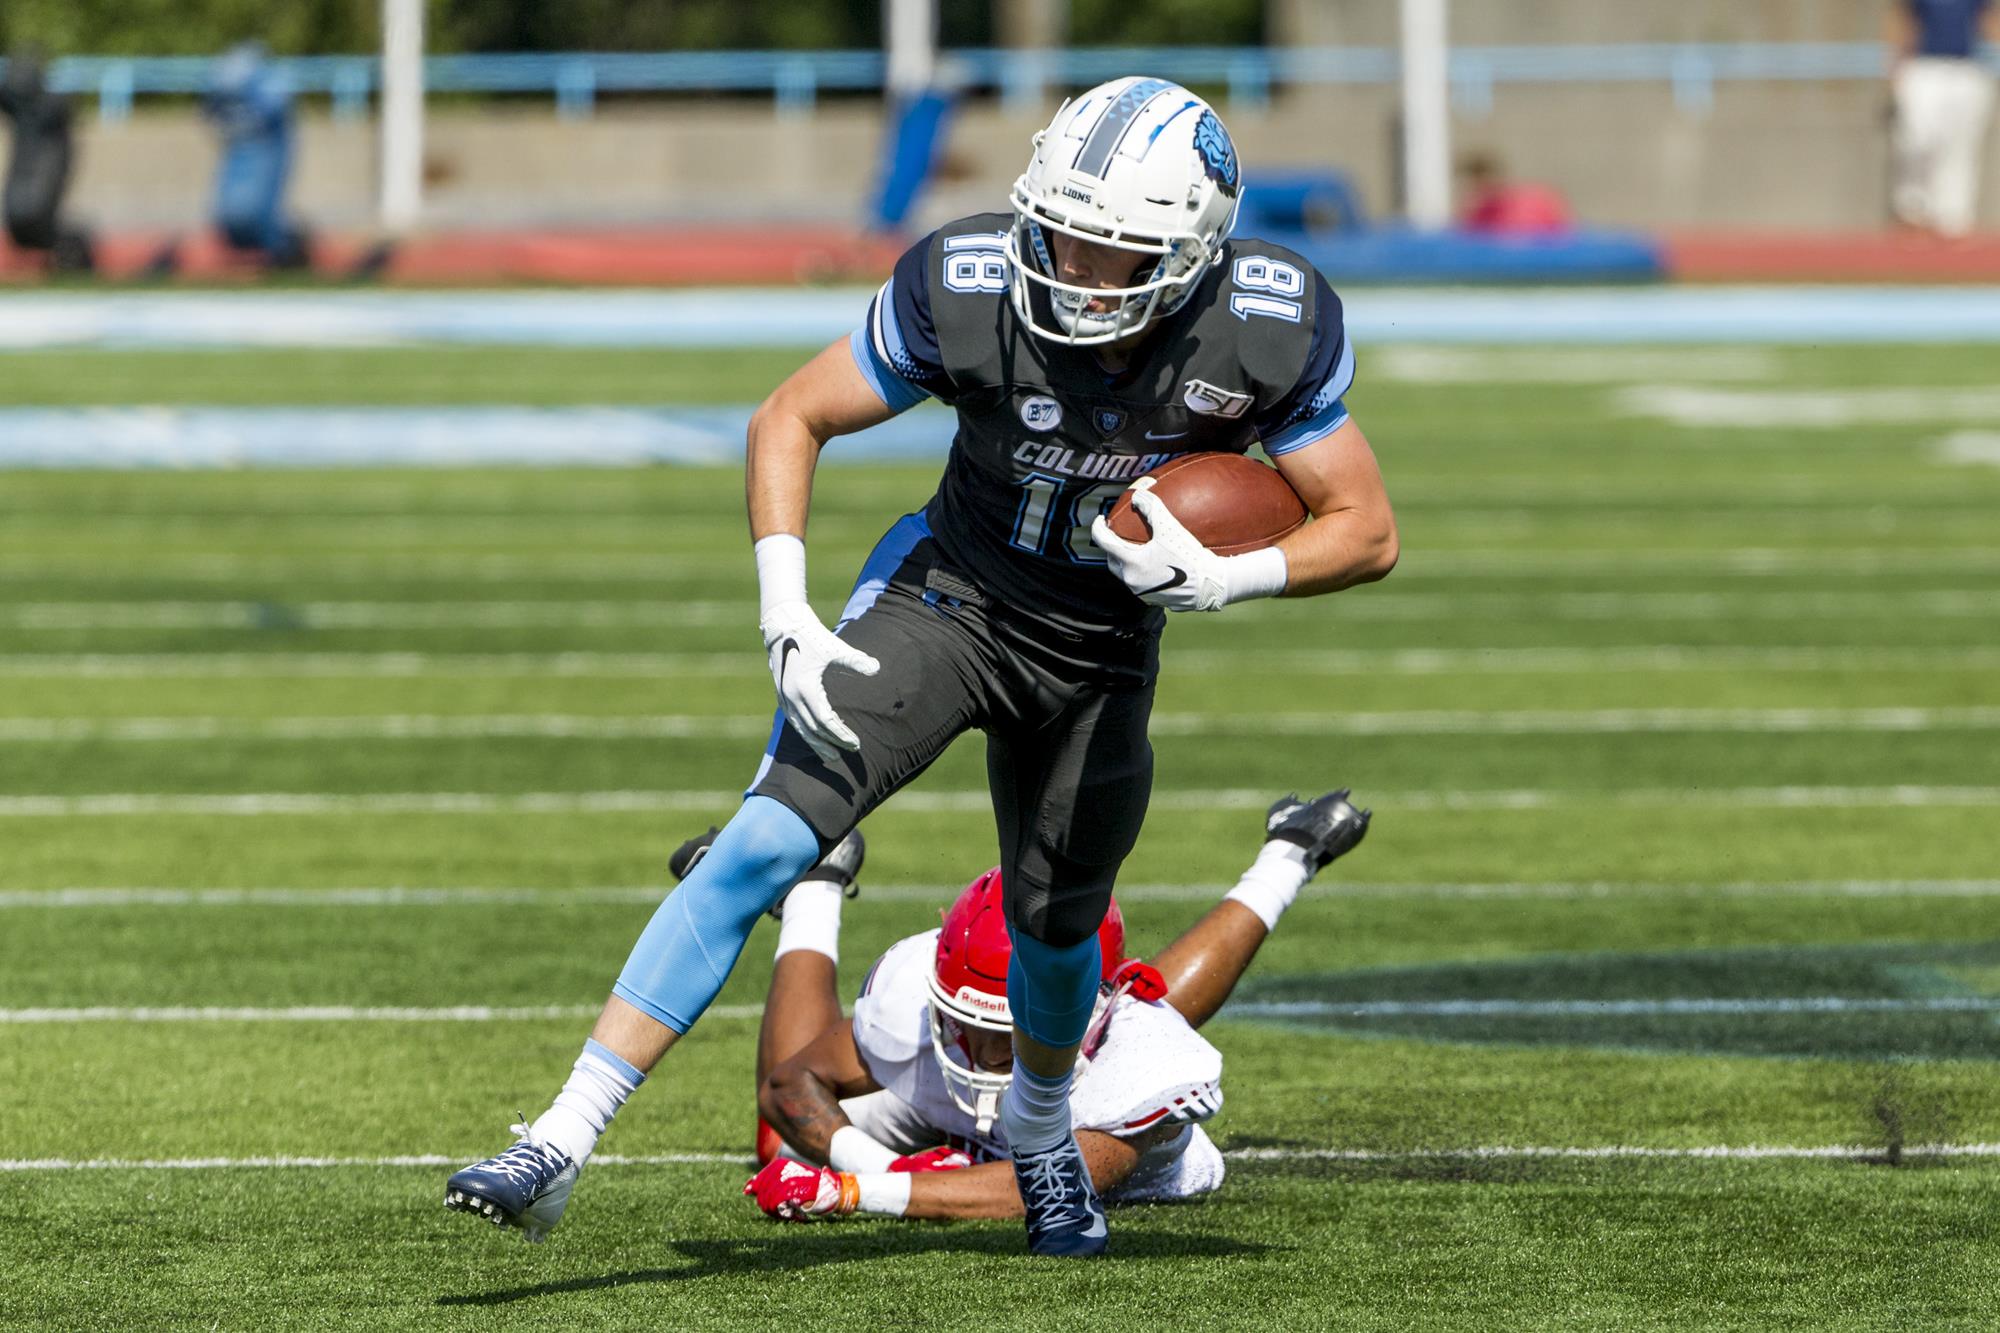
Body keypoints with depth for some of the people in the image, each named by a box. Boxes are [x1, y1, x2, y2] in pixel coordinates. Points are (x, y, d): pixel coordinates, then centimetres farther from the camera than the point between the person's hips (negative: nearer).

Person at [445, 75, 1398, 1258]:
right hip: (951, 598, -2)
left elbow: (1369, 532, -13)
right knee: (766, 846, -18)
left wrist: (1226, 580, -31)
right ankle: (561, 1145, -20)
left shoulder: (1271, 331, -23)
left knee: (1055, 923, 16)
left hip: (1103, 657, 2)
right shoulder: (965, 289, -26)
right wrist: (789, 620, -22)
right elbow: (790, 421, -12)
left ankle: (1040, 1132, 52)